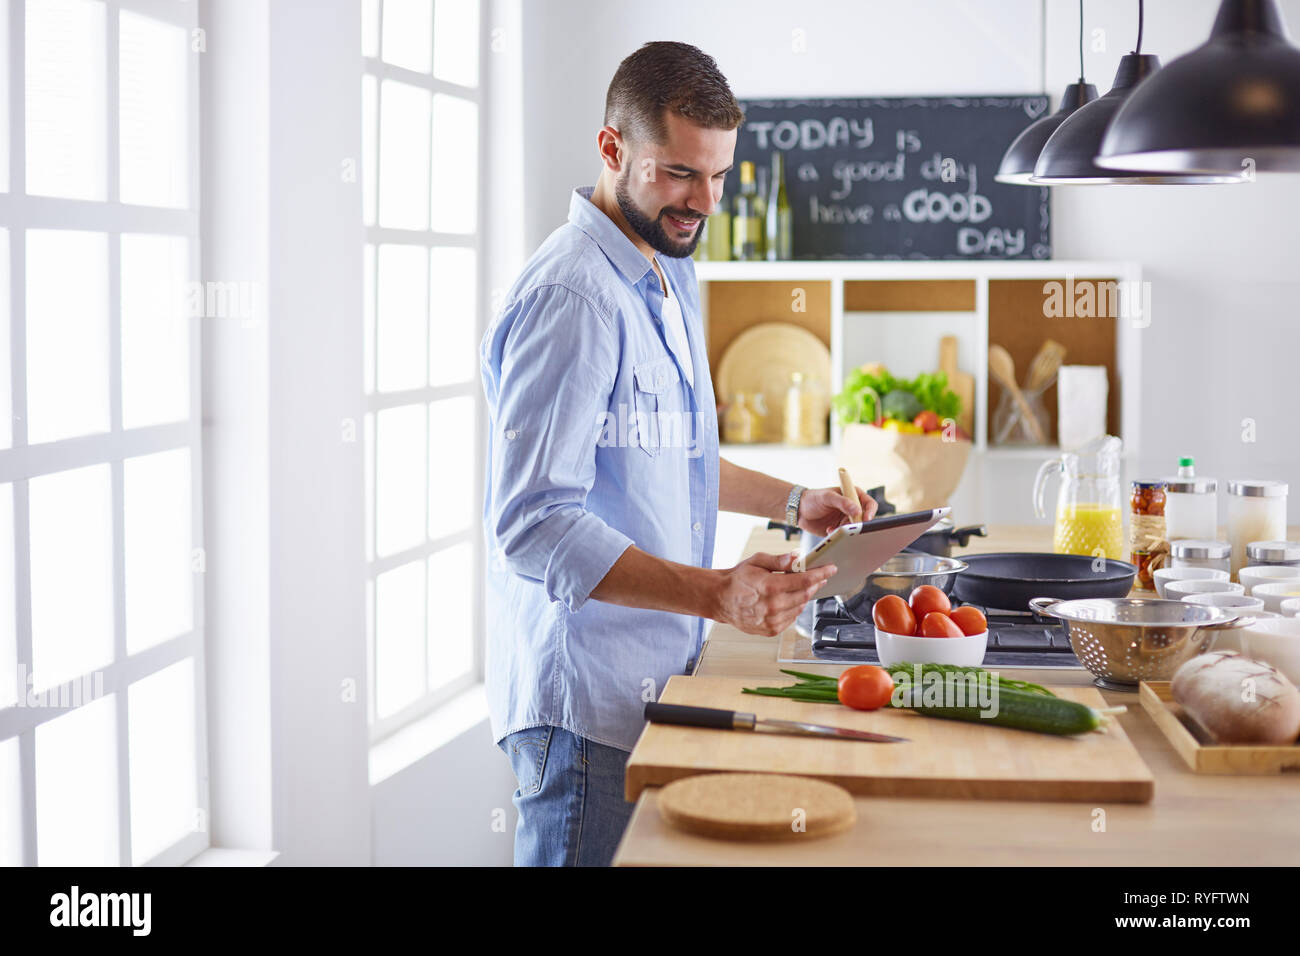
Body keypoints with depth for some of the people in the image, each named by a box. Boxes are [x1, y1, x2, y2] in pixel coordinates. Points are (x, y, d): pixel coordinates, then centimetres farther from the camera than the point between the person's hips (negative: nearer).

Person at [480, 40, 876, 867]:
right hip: (587, 703, -9)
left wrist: (792, 502, 18)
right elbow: (533, 526, -25)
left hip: (664, 677, 9)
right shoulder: (572, 295, -18)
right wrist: (716, 595, -32)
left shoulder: (672, 278, 15)